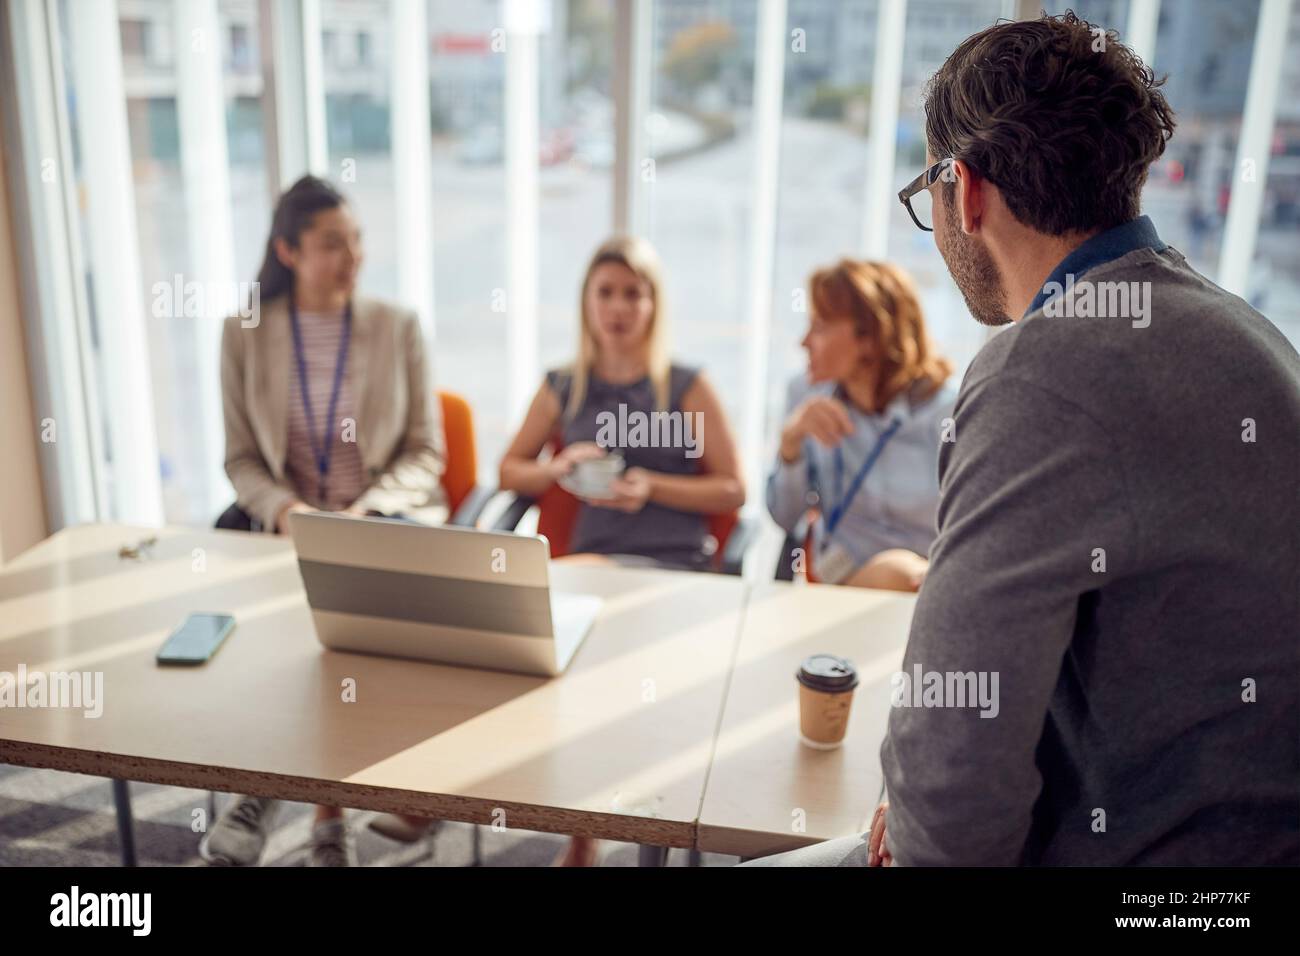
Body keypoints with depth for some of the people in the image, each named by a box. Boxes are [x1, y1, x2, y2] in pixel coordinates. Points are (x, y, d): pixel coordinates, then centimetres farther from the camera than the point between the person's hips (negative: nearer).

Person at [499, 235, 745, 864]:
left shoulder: (687, 387, 5)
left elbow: (732, 490, 3)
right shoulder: (563, 387, 14)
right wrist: (559, 468, -4)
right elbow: (509, 471, 18)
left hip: (672, 566, -3)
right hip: (591, 562, 3)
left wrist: (653, 488, -11)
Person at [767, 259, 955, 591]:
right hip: (836, 584, 1)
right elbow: (783, 518, 2)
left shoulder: (943, 414, -10)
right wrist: (790, 441, -15)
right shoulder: (807, 395, 3)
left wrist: (934, 574, -30)